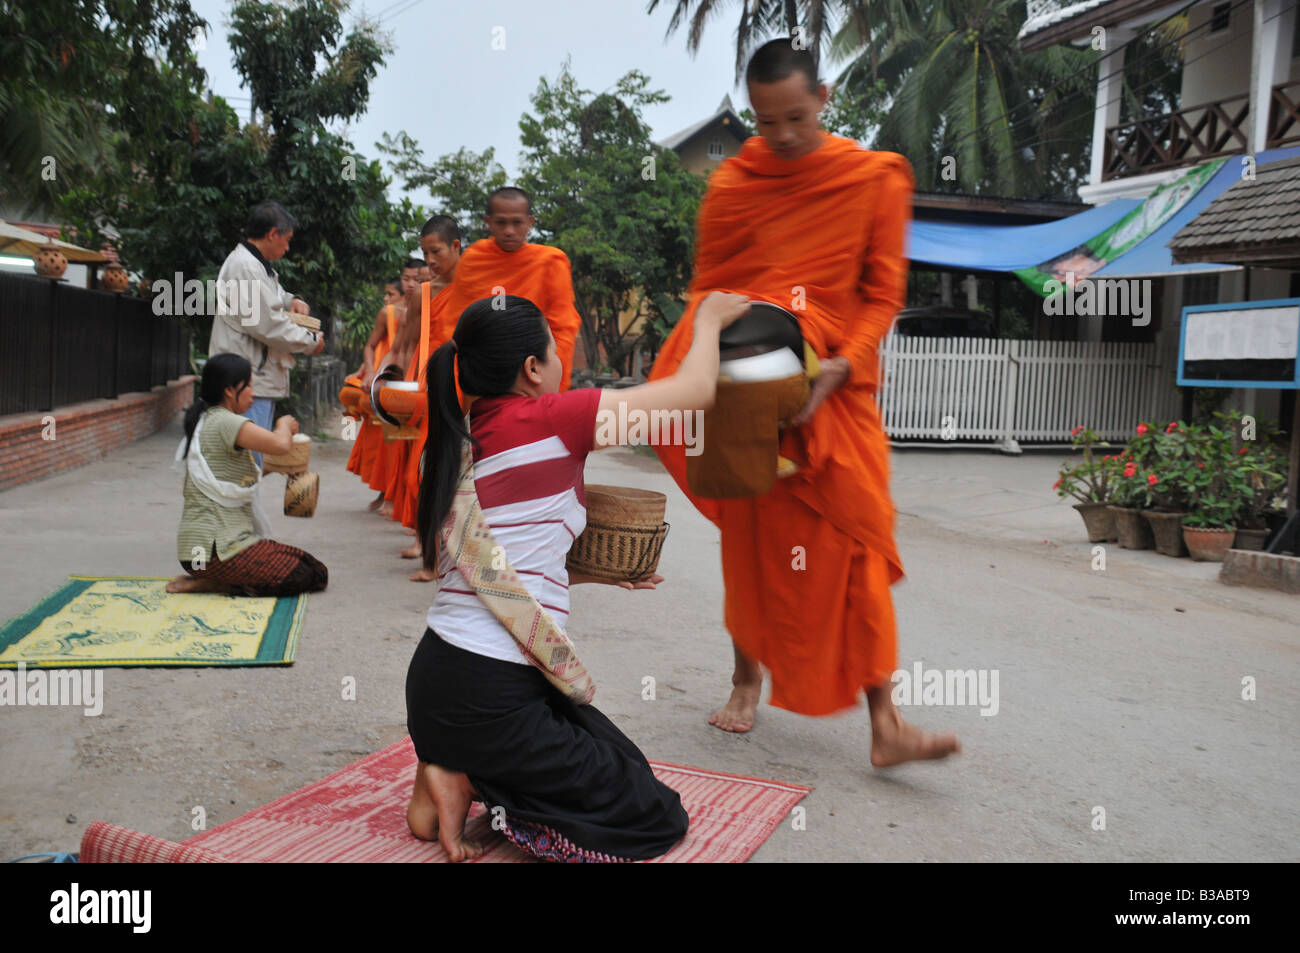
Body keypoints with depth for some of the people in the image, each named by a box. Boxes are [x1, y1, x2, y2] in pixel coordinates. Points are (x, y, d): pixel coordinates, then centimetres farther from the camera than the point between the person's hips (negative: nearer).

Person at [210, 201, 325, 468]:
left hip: (261, 379, 11)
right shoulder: (245, 266, -14)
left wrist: (291, 300, 16)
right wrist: (311, 341, -5)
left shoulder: (258, 266, 19)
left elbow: (272, 295, 40)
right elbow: (268, 326, -18)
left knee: (253, 463, 14)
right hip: (248, 383, -11)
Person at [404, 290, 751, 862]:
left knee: (614, 759, 26)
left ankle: (457, 773, 12)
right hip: (487, 699, -9)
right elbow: (695, 390, -5)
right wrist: (709, 319, 14)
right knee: (657, 819, 5)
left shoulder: (458, 440, 9)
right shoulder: (548, 418, -14)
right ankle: (465, 782, -2)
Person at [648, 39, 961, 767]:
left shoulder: (876, 180, 0)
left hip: (836, 390, -1)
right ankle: (747, 679, 27)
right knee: (749, 542, 8)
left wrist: (841, 366, -18)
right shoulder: (730, 187, 3)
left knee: (856, 547, -6)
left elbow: (884, 295, -2)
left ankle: (884, 724, -5)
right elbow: (707, 292, 7)